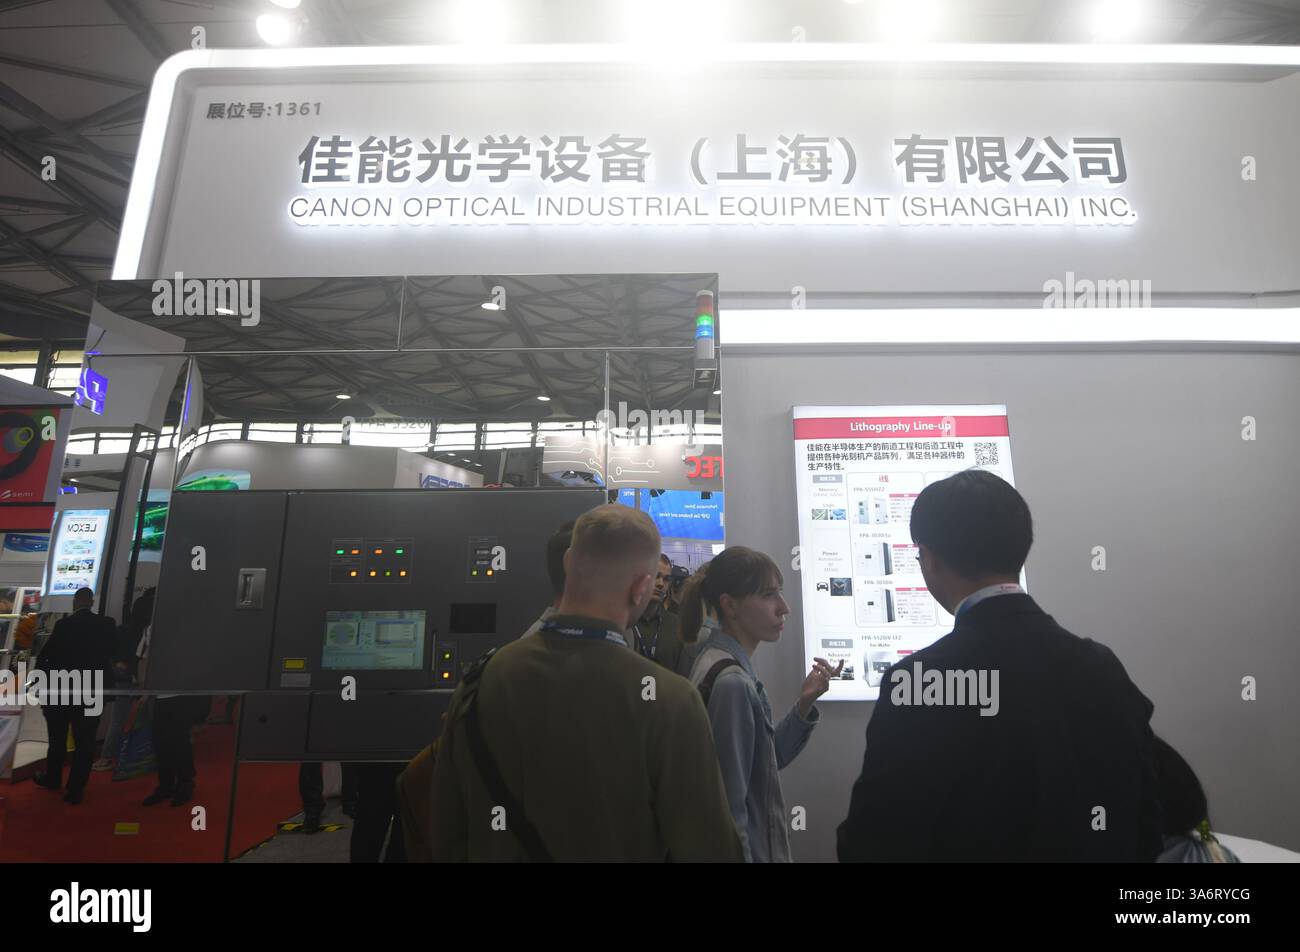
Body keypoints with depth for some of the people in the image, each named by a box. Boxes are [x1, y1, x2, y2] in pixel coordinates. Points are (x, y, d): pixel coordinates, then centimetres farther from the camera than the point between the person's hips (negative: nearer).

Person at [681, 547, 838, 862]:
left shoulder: (728, 661, 1)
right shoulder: (731, 683, -26)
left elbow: (765, 759, 5)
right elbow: (728, 809, -25)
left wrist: (805, 703, -6)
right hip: (749, 847, -9)